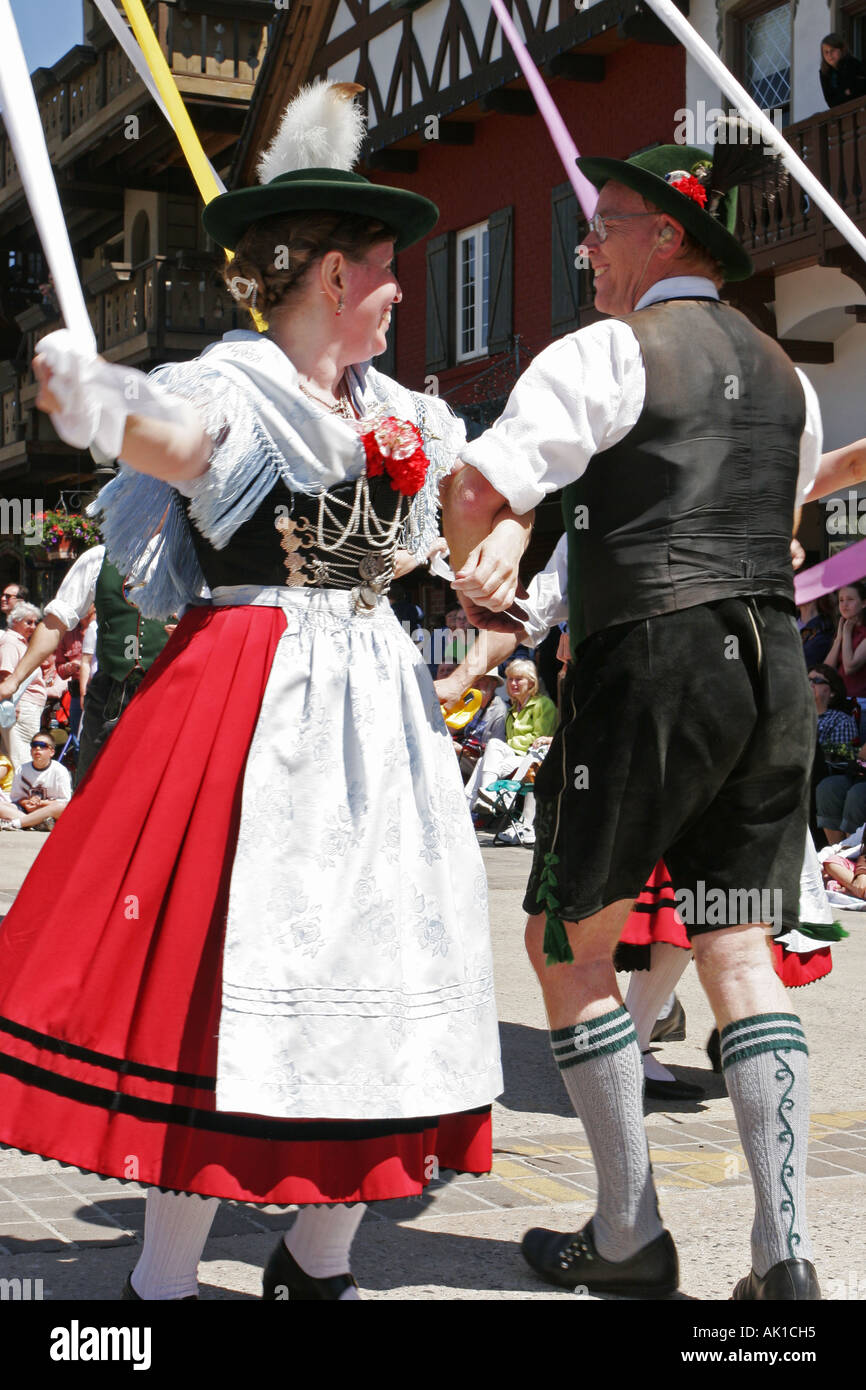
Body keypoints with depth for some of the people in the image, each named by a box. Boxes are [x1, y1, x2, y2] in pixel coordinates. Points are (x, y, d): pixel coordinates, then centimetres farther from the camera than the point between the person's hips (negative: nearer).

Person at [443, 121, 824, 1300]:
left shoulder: (607, 353, -4)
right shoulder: (785, 377, 19)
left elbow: (479, 486, -11)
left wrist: (475, 576, 10)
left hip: (650, 669, -7)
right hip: (773, 666, 7)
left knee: (570, 942, 6)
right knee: (739, 950, 8)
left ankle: (630, 1238, 11)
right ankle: (784, 1255, 3)